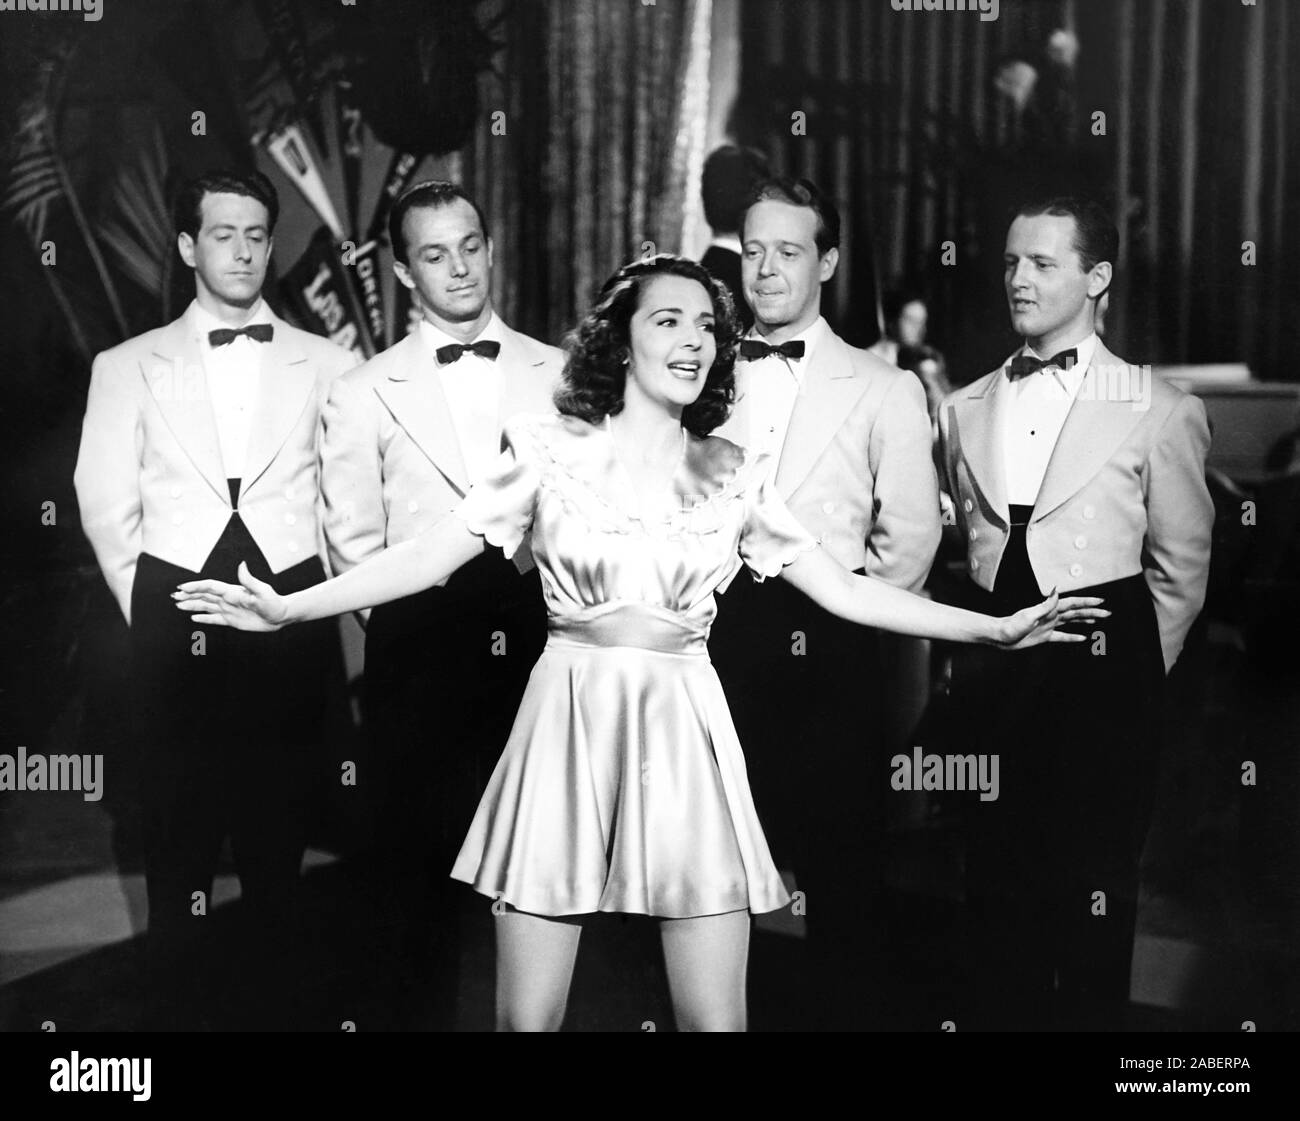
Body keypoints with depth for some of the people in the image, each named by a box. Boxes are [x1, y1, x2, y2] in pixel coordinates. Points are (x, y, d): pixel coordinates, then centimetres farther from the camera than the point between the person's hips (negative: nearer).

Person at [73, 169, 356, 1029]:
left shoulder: (329, 365, 6)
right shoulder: (128, 368, 7)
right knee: (180, 828, 5)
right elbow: (106, 506, 6)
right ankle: (178, 1005, 16)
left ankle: (278, 999, 16)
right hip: (177, 618, 0)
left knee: (280, 830, 5)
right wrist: (151, 609, 3)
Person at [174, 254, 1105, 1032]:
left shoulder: (735, 476, 9)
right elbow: (430, 557, -2)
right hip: (570, 724, -1)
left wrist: (997, 628, 4)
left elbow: (846, 592, 9)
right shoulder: (551, 450, 3)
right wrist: (288, 609, -11)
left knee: (718, 1018, 1)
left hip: (684, 734, 2)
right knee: (527, 1017, 1)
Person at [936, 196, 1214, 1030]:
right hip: (989, 654, 4)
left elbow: (1181, 564, 2)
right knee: (998, 875, 11)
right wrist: (975, 641, 14)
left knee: (1095, 884, 2)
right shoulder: (964, 410, 11)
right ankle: (1004, 1014, 24)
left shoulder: (1160, 411, -2)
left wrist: (1140, 670, 3)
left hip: (1103, 658, -4)